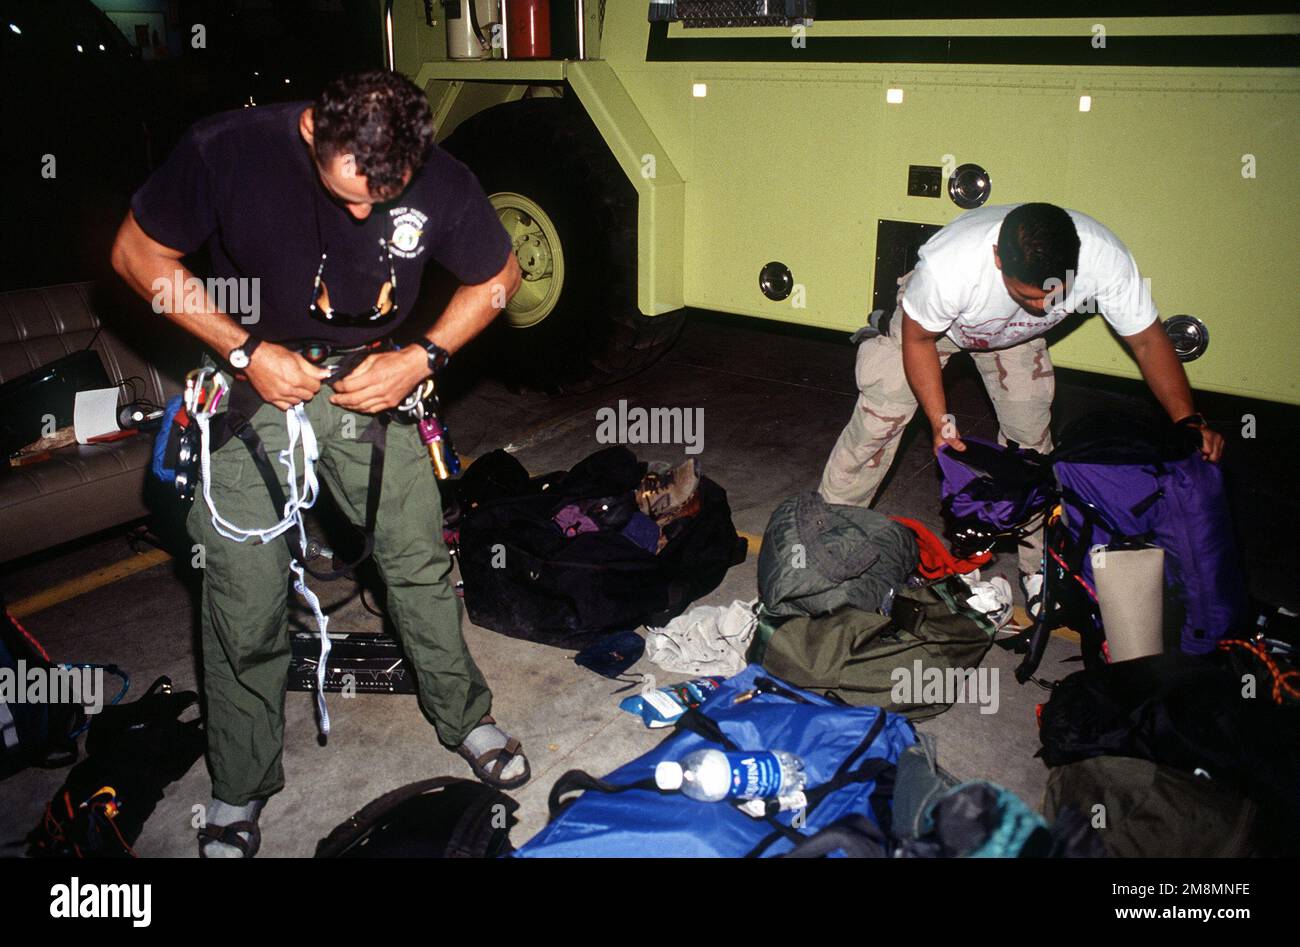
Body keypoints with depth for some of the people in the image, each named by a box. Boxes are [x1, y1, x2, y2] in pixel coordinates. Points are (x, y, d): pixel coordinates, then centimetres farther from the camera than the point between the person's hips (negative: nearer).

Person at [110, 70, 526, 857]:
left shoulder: (441, 182, -17)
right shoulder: (227, 150, -21)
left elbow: (498, 277, 1)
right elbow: (139, 255, -8)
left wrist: (422, 359, -12)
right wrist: (246, 351, -17)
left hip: (373, 382, 2)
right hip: (257, 385, -1)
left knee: (421, 562, 5)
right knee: (245, 599, 1)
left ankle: (465, 718, 30)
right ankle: (240, 790, 22)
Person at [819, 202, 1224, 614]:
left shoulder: (1105, 258, -36)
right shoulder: (950, 263, -45)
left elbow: (1147, 339, -21)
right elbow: (917, 338, -25)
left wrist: (1188, 420, -30)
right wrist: (939, 420, -29)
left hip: (1016, 335, 3)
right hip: (928, 320, -2)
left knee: (1031, 436, 1)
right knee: (877, 422, -6)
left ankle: (1037, 565, 18)